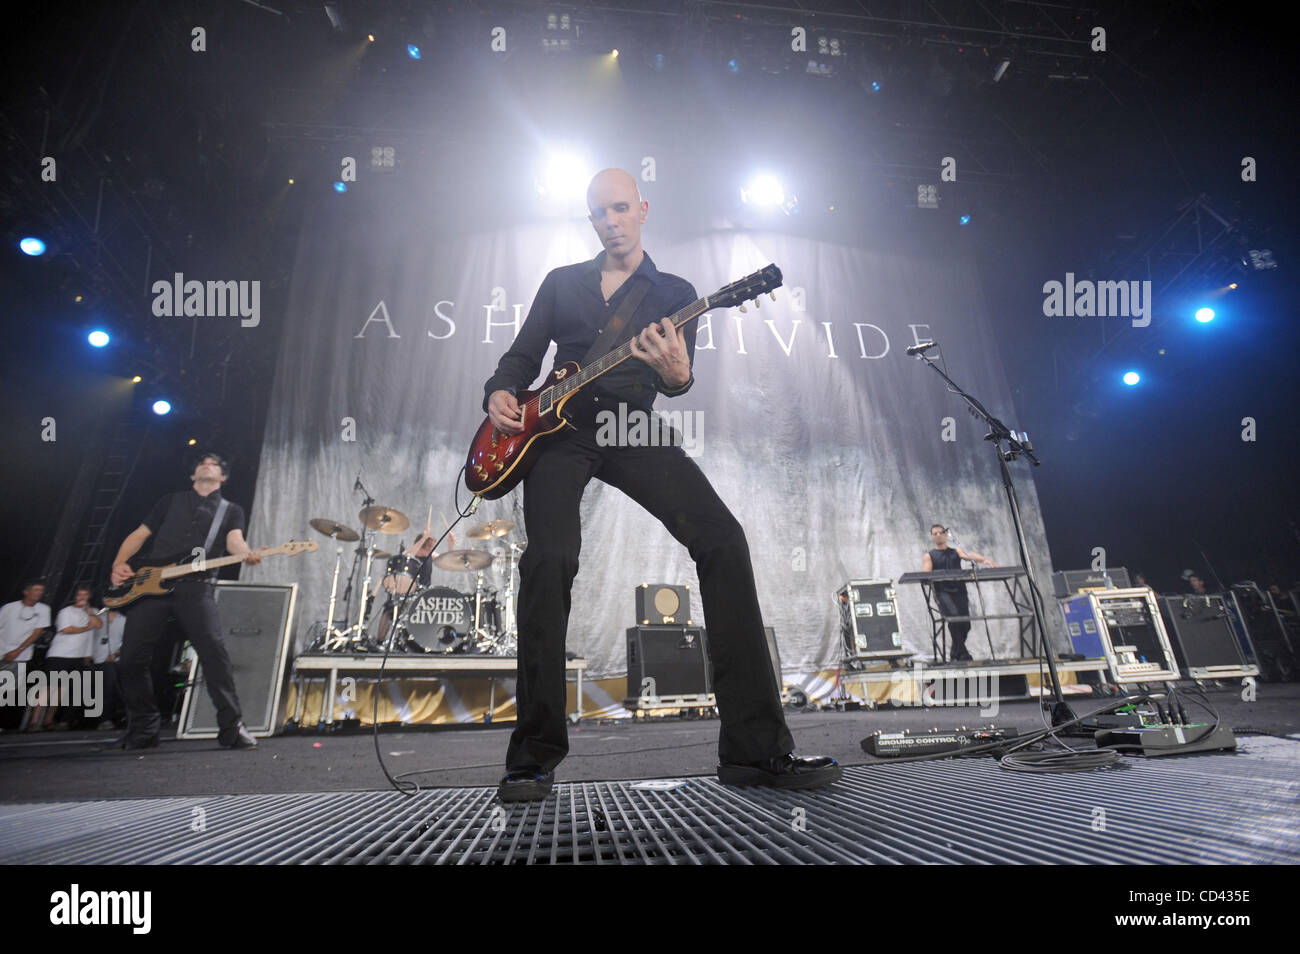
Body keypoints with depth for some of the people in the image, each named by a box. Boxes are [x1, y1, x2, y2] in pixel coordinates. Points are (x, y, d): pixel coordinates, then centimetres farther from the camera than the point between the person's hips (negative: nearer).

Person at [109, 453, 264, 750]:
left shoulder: (231, 511, 15)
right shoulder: (171, 501, 22)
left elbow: (234, 541, -4)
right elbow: (140, 534, 20)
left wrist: (247, 553, -29)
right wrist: (120, 563, 0)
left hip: (195, 587, -3)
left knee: (213, 651, -19)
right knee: (132, 658, -2)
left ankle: (231, 727, -15)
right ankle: (143, 731, 15)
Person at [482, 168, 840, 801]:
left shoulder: (674, 293, 15)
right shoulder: (562, 282, 20)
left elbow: (678, 373, -1)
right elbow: (521, 357, 20)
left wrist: (676, 375, -26)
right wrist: (500, 395, -3)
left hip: (631, 430, 0)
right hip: (558, 431, 1)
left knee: (723, 540, -21)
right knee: (550, 559, -25)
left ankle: (754, 748, -16)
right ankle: (534, 758, -11)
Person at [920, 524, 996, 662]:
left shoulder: (956, 551, 21)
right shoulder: (929, 556, 15)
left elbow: (970, 555, 1)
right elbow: (926, 574, 0)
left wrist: (984, 559, -20)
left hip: (959, 590, 3)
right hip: (943, 591, -3)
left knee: (965, 624, -6)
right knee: (954, 616, -25)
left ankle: (955, 654, 16)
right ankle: (963, 655, -20)